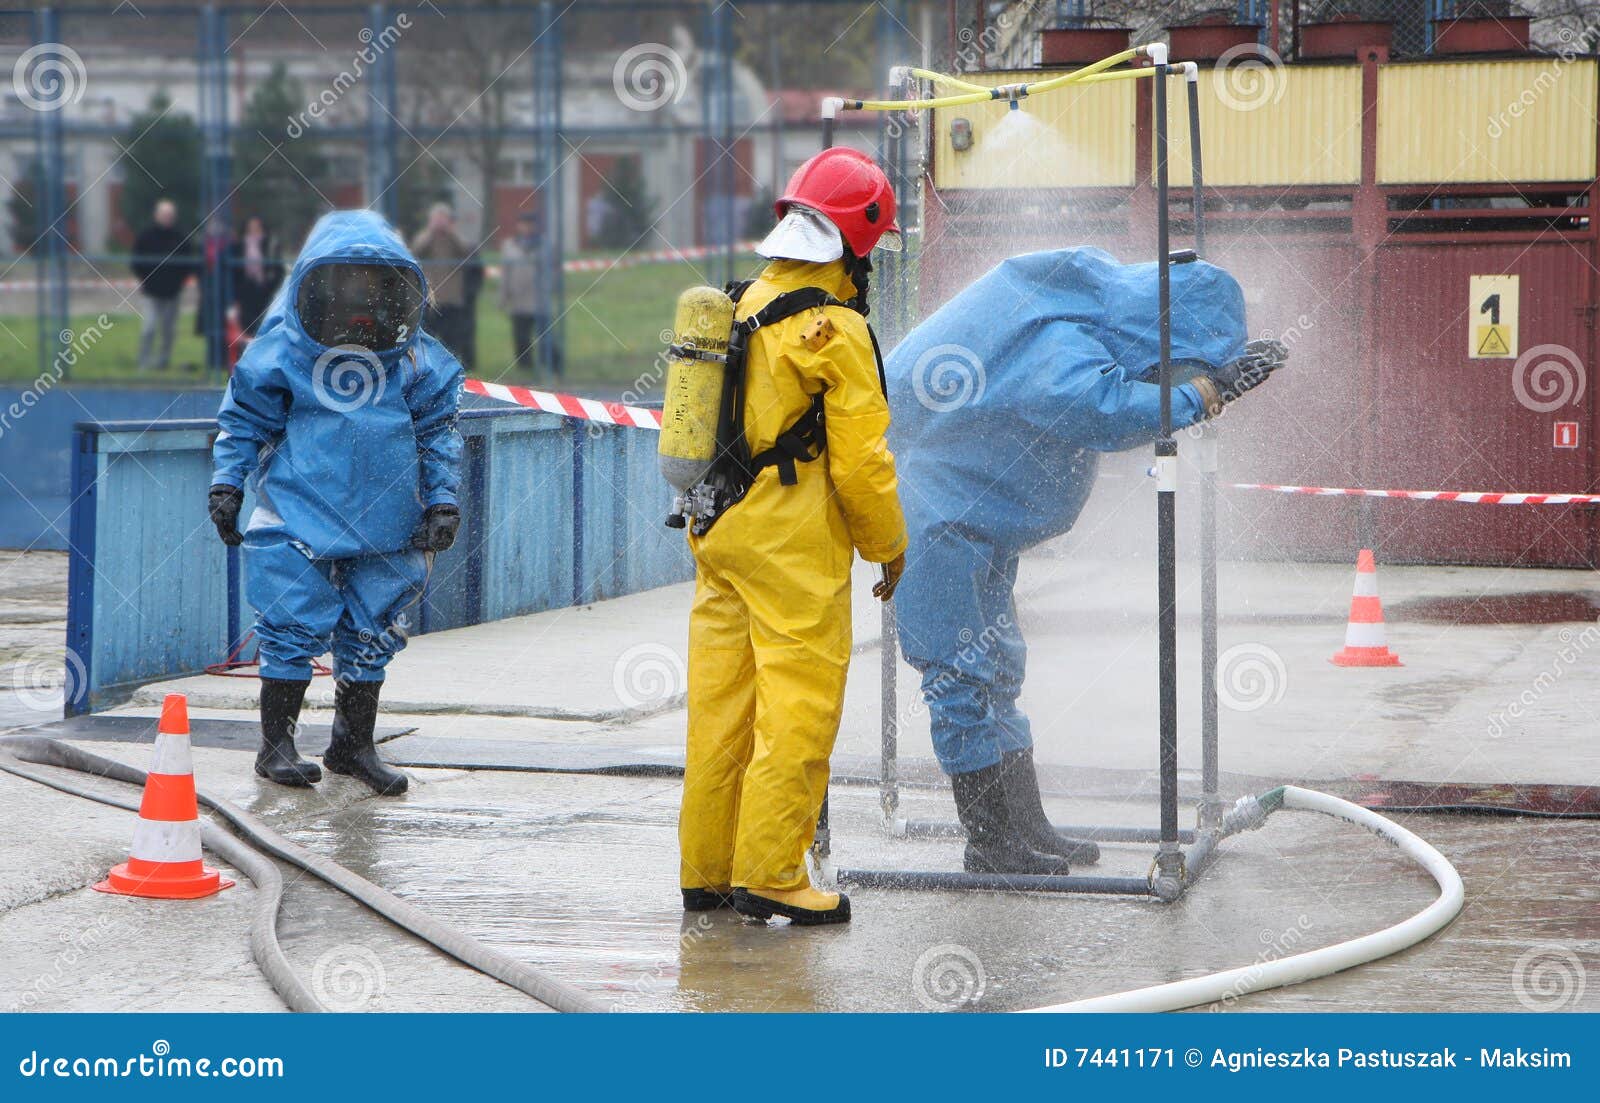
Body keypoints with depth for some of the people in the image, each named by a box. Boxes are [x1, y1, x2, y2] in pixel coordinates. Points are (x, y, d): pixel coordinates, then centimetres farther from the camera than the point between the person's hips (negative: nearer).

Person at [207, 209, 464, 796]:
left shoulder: (419, 361, 4)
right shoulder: (280, 352, -3)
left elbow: (438, 433, 12)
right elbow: (243, 423, 5)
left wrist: (442, 501, 6)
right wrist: (226, 485, 0)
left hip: (387, 525, 3)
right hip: (298, 517, -3)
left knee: (370, 635, 8)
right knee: (296, 627, -5)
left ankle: (354, 745, 23)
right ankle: (276, 744, 8)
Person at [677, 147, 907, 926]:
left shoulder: (743, 306, 12)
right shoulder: (835, 328, -12)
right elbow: (861, 458, -12)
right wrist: (888, 546, 1)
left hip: (718, 535, 8)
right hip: (795, 551, -8)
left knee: (721, 701, 11)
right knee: (799, 708, -4)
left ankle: (705, 869, 17)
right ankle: (769, 874, -5)